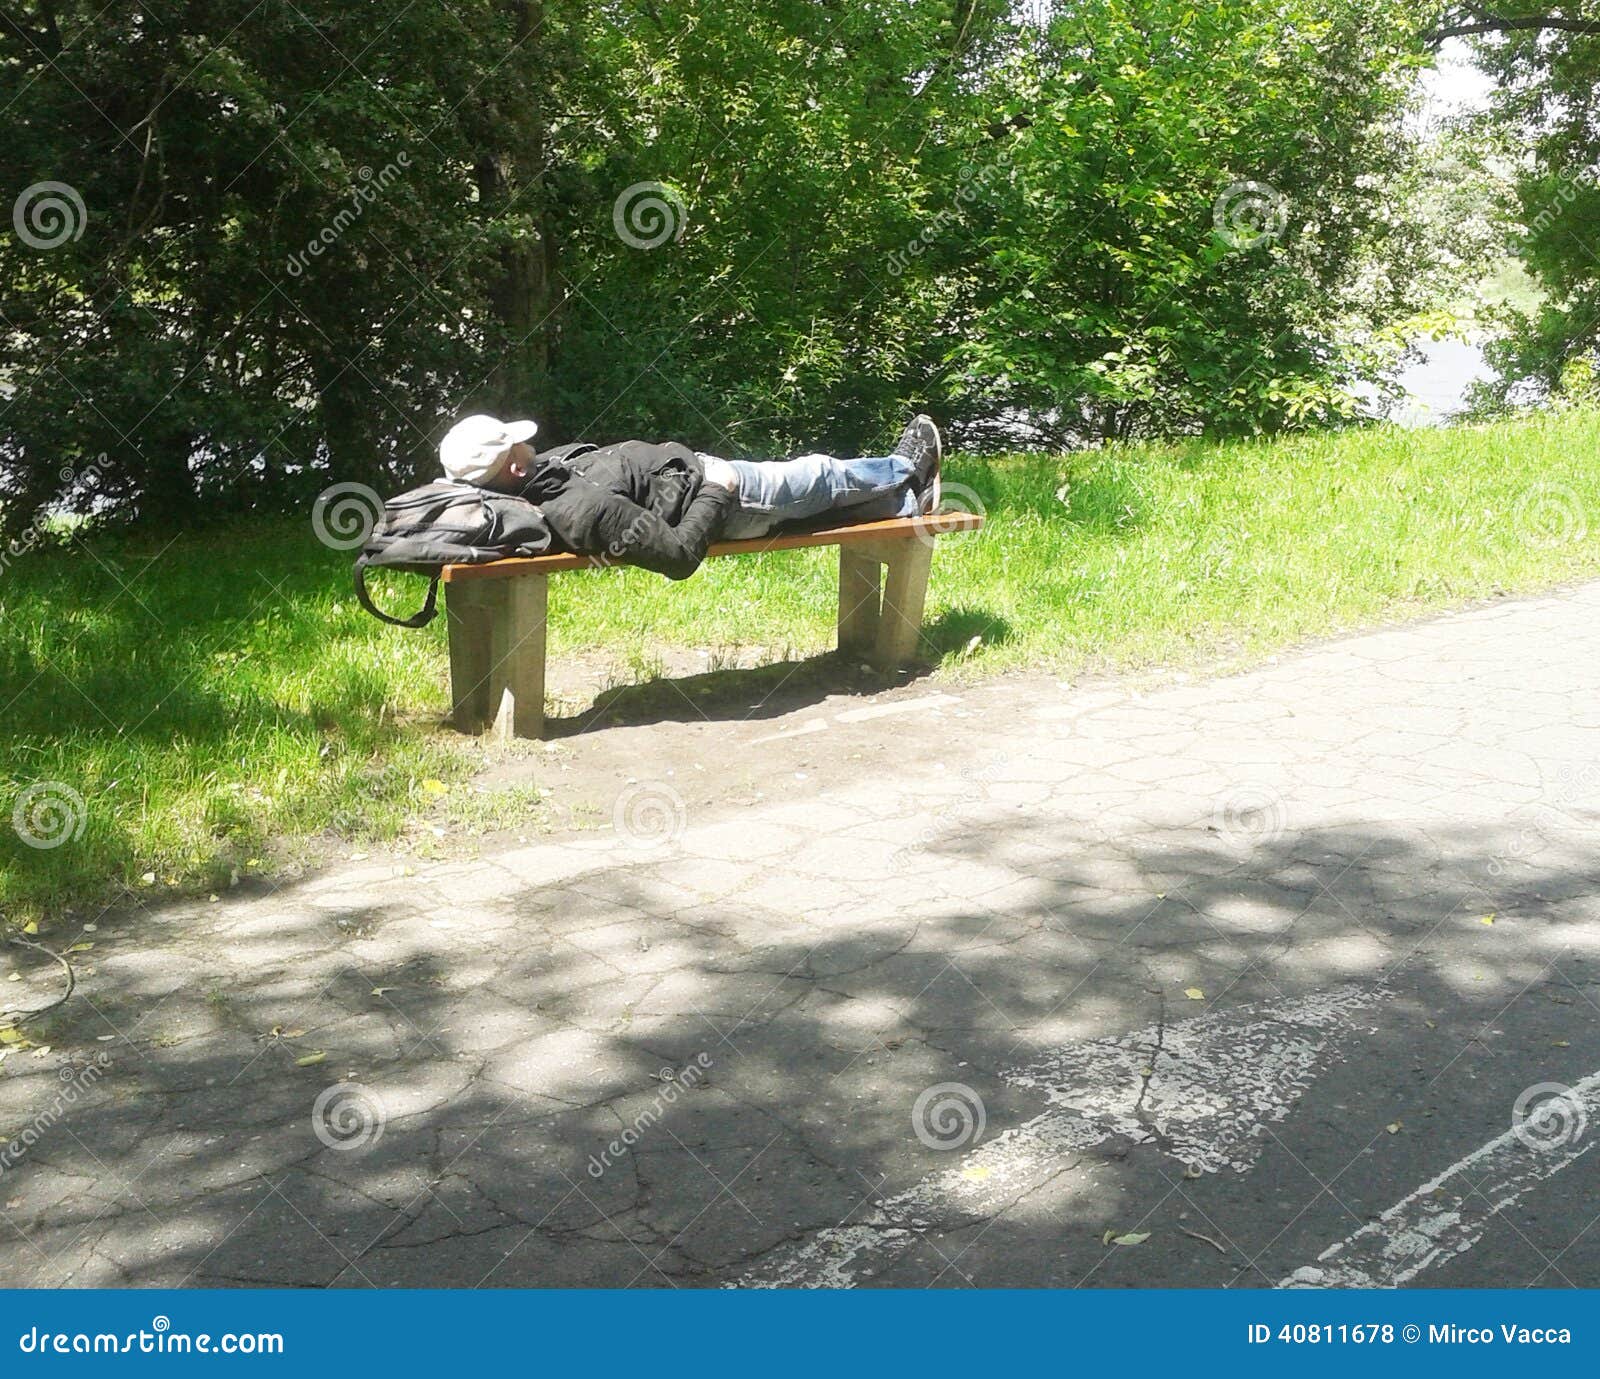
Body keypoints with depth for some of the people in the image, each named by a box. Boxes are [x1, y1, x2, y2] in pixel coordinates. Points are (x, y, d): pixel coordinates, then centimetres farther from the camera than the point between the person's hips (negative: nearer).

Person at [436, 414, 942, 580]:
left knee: (817, 479, 25)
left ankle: (908, 499, 47)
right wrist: (716, 492, -25)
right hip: (722, 494, -9)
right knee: (824, 475, 17)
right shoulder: (582, 509, -39)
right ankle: (904, 470, 47)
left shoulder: (540, 471, -12)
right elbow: (679, 555, -36)